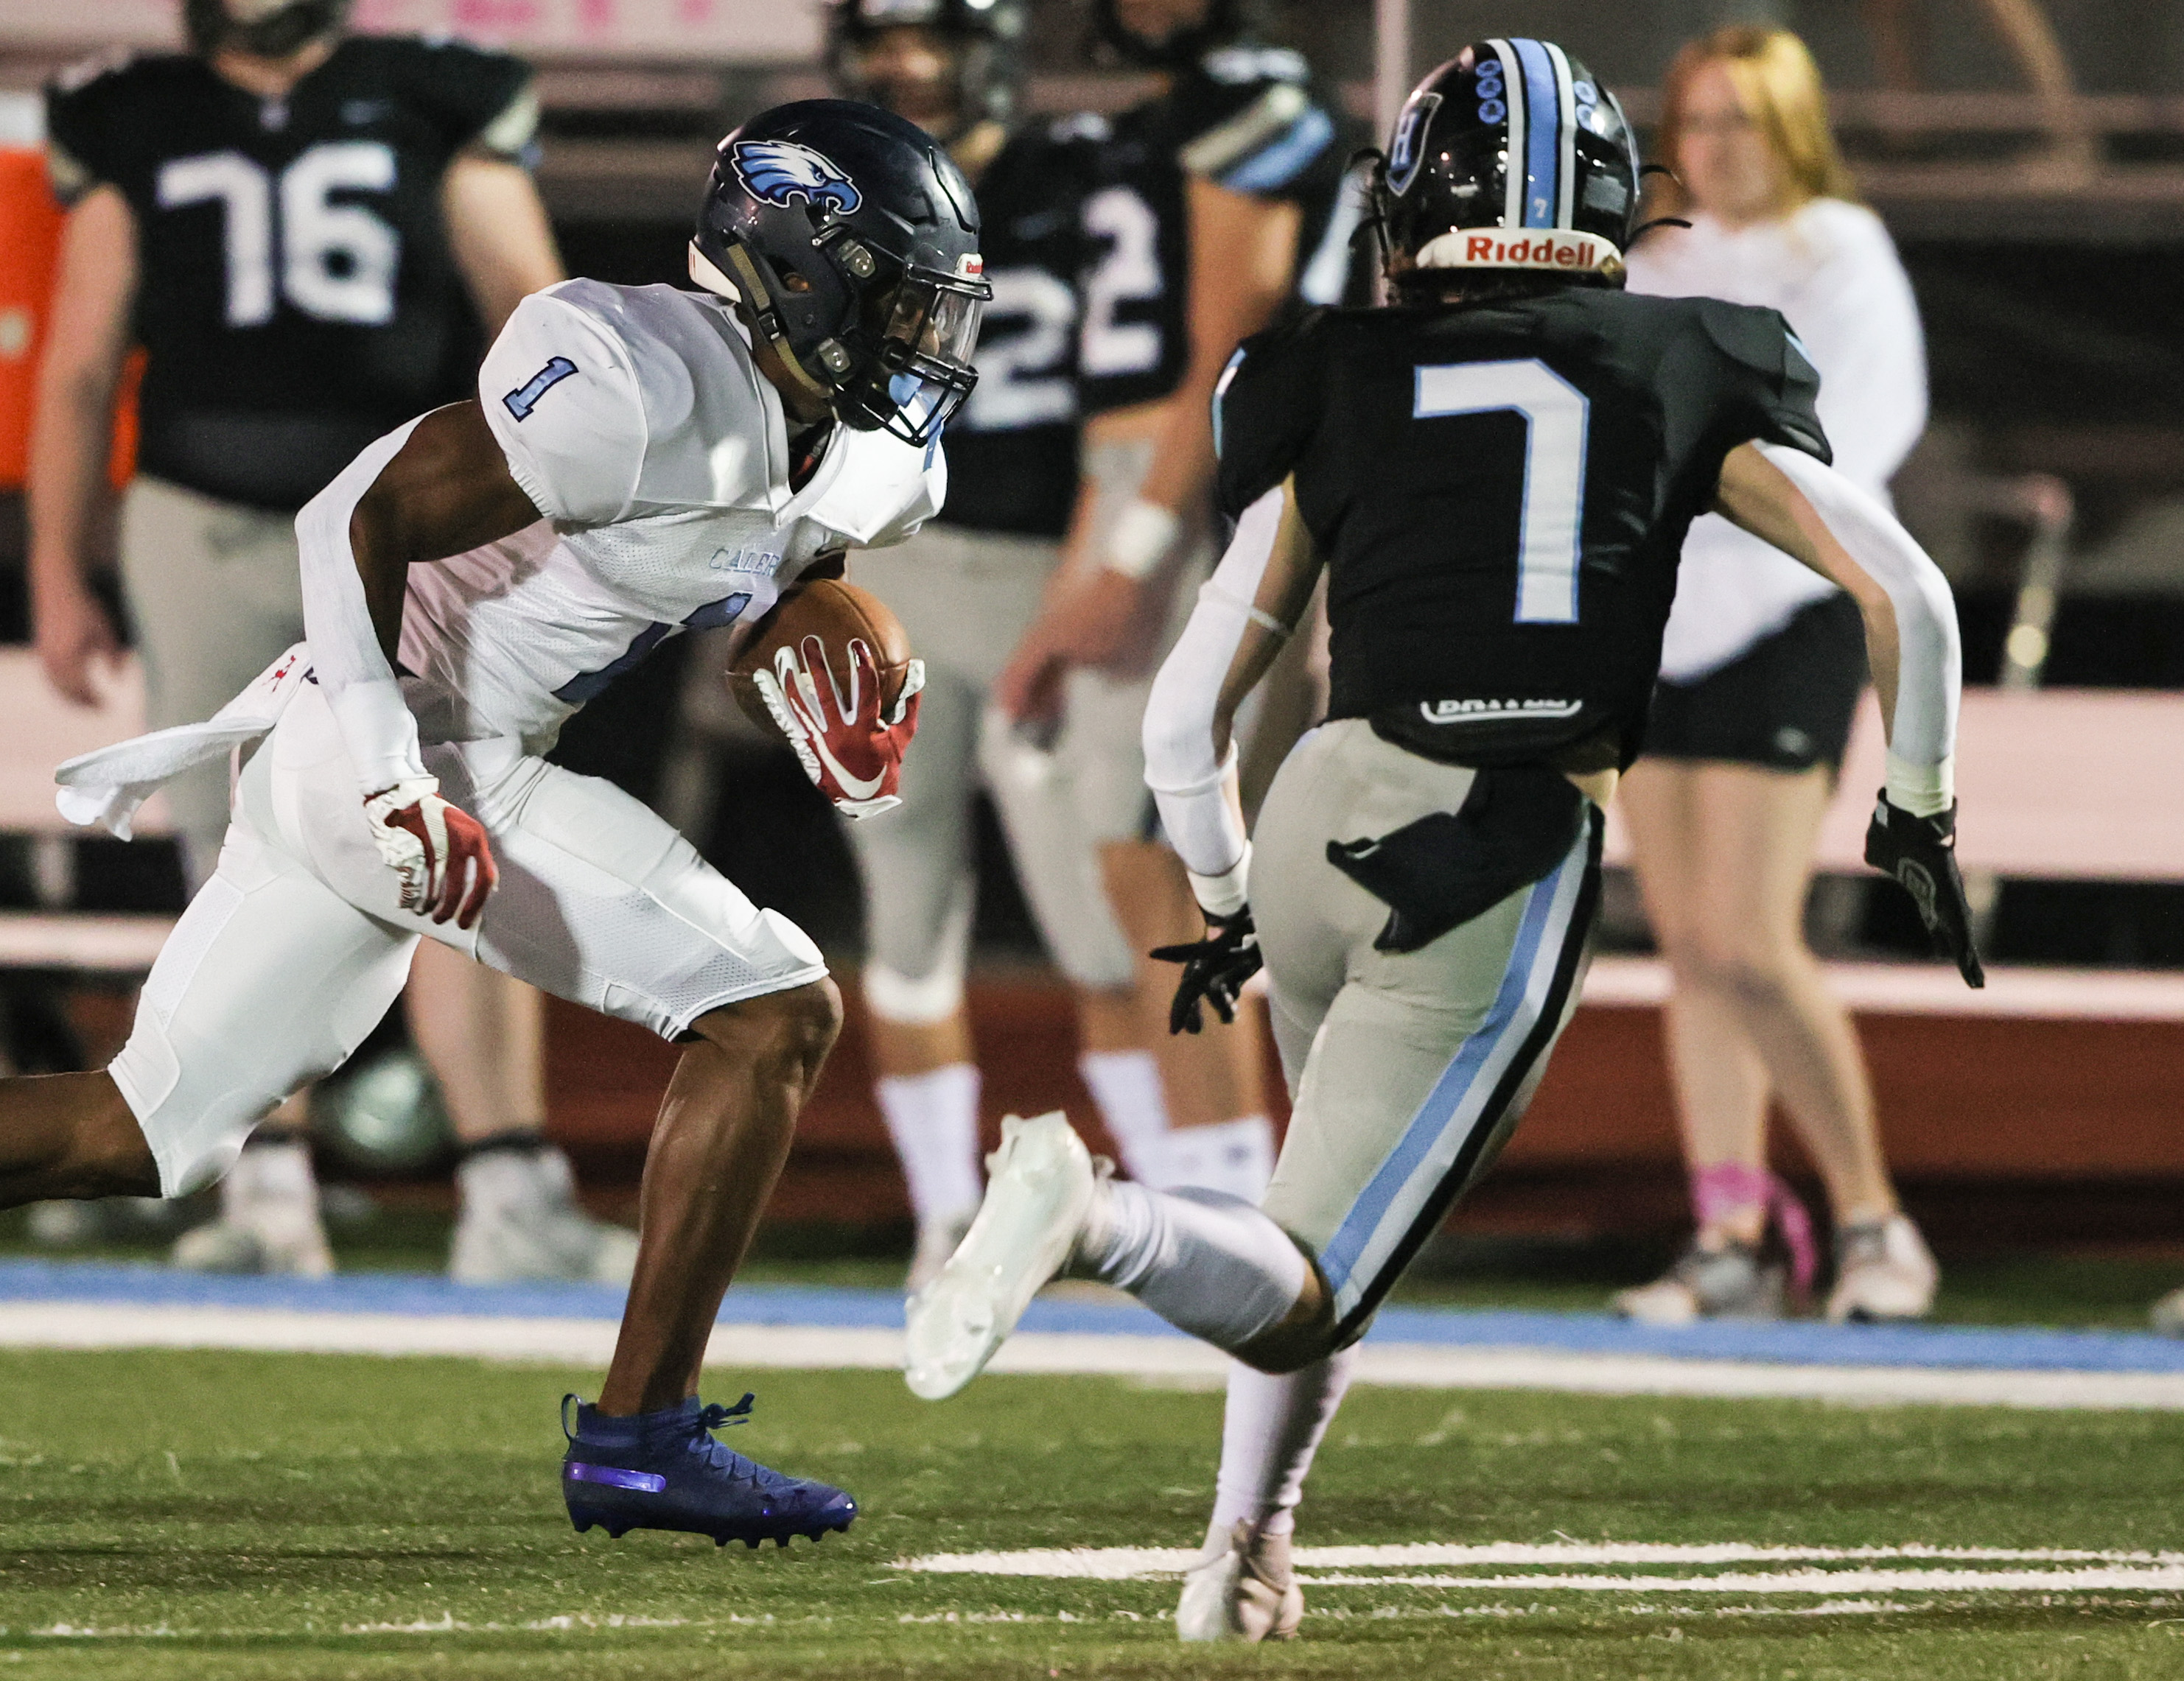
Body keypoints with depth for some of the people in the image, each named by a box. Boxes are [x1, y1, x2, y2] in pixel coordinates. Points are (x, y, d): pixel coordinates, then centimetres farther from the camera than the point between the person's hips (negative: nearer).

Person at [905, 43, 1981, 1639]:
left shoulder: (1335, 390, 10)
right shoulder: (1686, 371, 9)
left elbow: (1186, 718, 10)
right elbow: (1903, 593, 5)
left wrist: (1224, 903, 27)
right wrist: (1922, 809, 21)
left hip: (1326, 816, 3)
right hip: (1513, 871, -3)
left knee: (1369, 1179, 31)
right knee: (1299, 1299, 0)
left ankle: (1244, 1546, 21)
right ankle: (1098, 1218, -31)